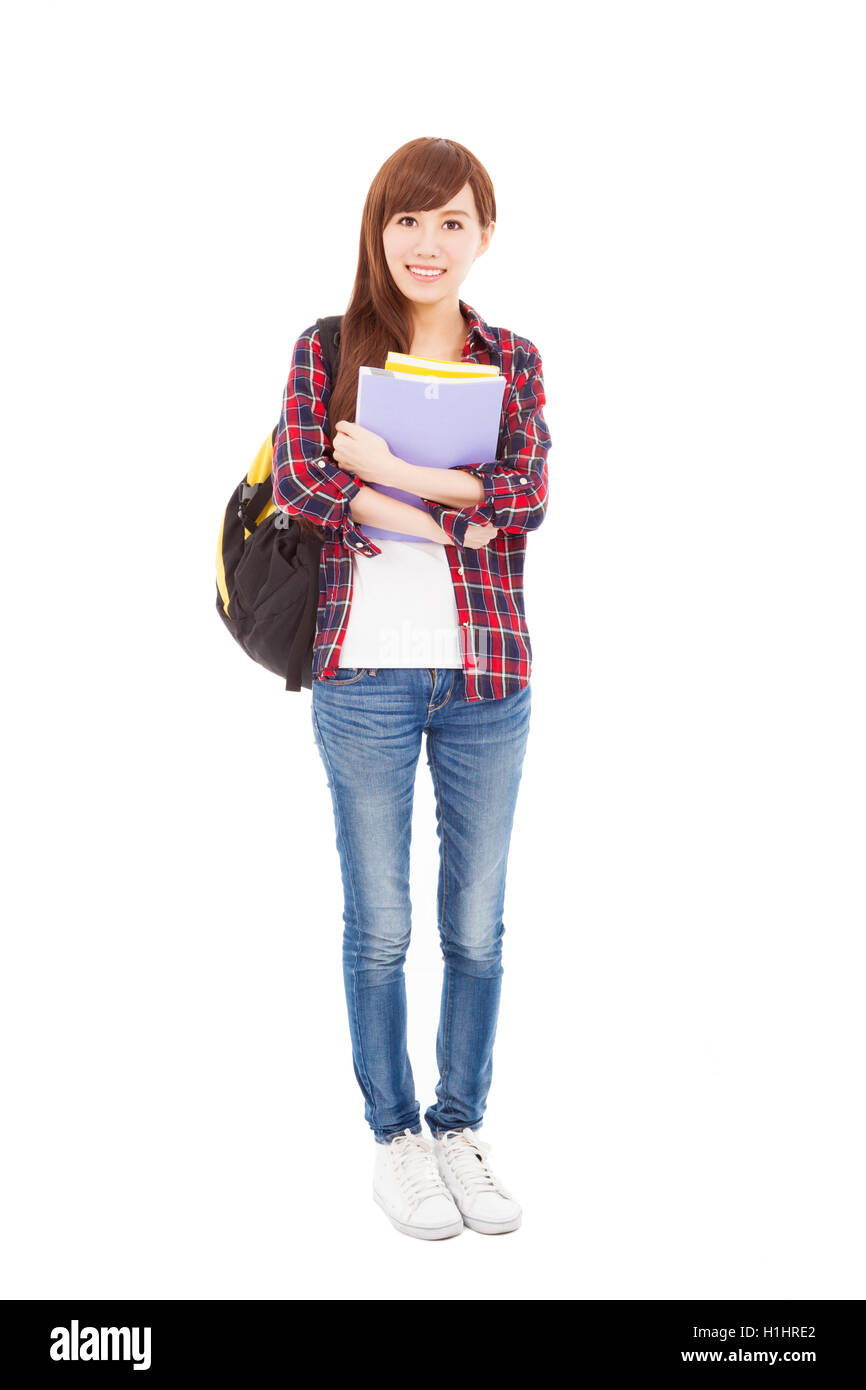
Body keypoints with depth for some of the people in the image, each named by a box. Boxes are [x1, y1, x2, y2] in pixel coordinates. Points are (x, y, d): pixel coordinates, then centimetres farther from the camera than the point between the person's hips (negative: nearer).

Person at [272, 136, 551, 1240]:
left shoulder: (512, 361, 7)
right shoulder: (327, 350, 2)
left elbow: (528, 498, -8)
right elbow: (300, 486, -12)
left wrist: (385, 468, -14)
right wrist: (460, 517, -13)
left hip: (489, 676, 2)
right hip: (366, 672, -2)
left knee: (477, 924, 10)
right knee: (379, 924, 8)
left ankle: (461, 1131, 27)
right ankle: (394, 1138, 25)